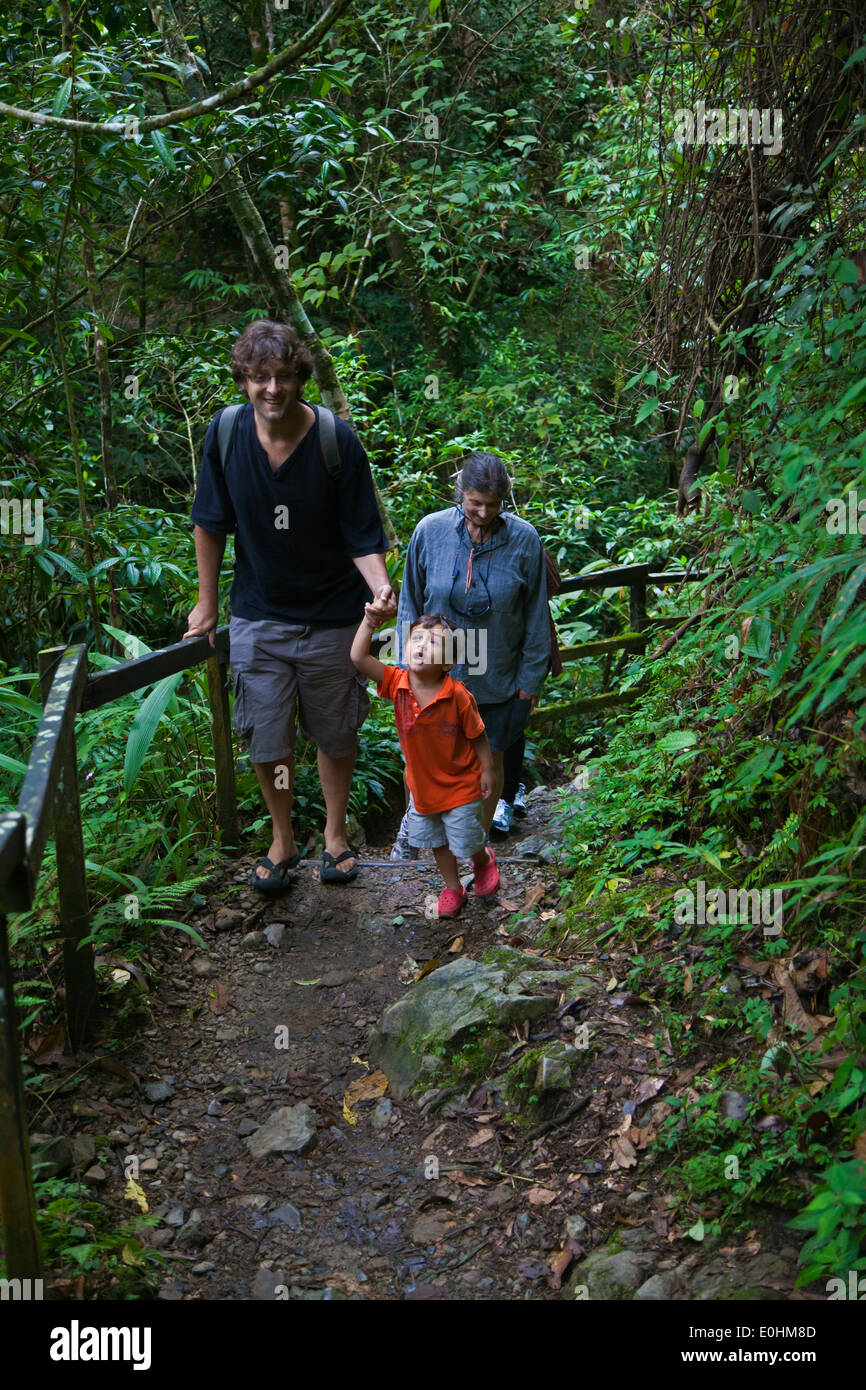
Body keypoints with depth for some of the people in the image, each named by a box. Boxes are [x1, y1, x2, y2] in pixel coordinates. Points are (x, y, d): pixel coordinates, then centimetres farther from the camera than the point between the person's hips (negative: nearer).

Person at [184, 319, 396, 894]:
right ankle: (283, 840, 34)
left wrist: (381, 587, -34)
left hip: (332, 617, -1)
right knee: (268, 739, 10)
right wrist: (207, 605, 8)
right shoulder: (225, 434, -11)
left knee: (337, 736, 15)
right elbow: (212, 525, 2)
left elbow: (363, 538, -14)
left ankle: (336, 834, 38)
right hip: (258, 617, 2)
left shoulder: (339, 441, -18)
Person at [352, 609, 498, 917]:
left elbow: (478, 736, -13)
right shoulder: (398, 684, -17)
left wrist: (487, 771, -7)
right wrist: (369, 622, -32)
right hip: (423, 784, 4)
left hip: (460, 785, -4)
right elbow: (359, 658, -25)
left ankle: (484, 860, 48)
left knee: (466, 841, 13)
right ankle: (452, 886, 45)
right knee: (436, 840, 22)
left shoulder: (458, 696, -26)